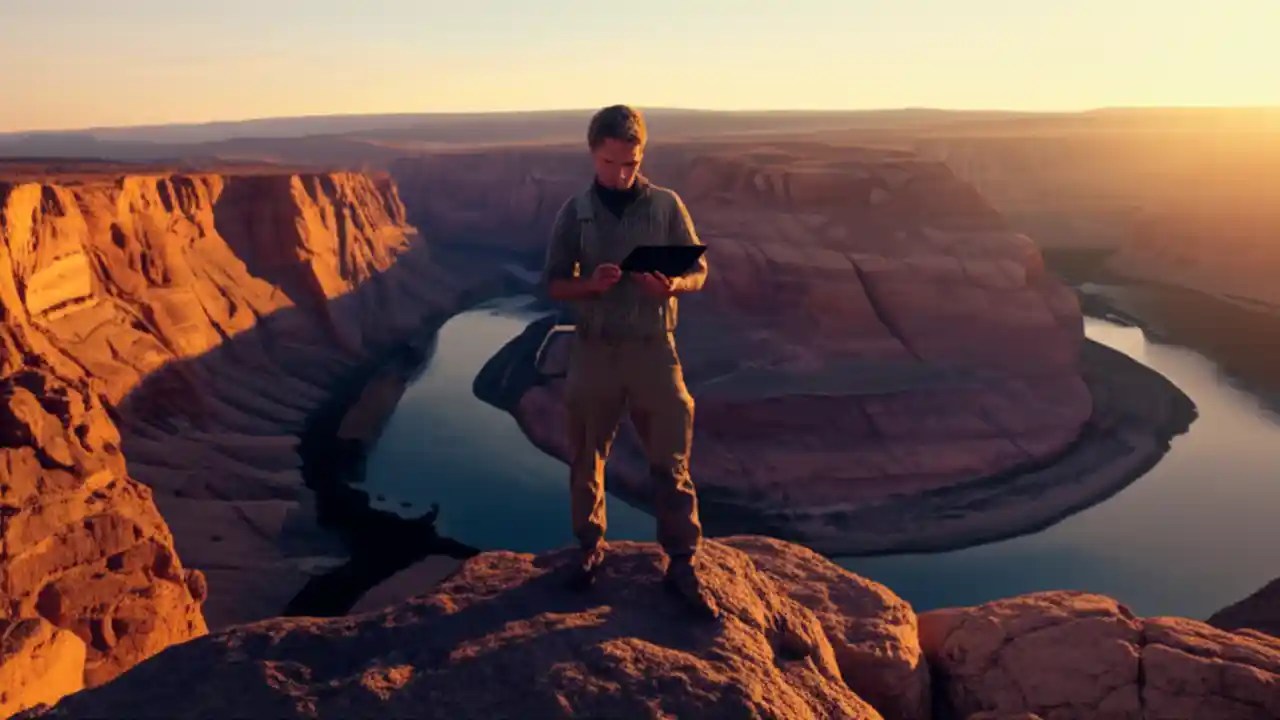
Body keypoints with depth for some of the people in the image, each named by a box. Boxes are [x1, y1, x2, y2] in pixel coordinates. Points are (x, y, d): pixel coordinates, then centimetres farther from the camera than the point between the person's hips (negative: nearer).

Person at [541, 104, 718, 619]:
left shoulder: (667, 205, -1)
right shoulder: (575, 211, 0)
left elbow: (699, 272, 3)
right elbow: (554, 284, 2)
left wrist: (673, 285, -20)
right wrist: (591, 285, -19)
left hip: (653, 350, -1)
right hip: (593, 352, 1)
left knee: (671, 462, 1)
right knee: (586, 460, 13)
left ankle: (683, 567, 12)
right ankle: (589, 549, 32)